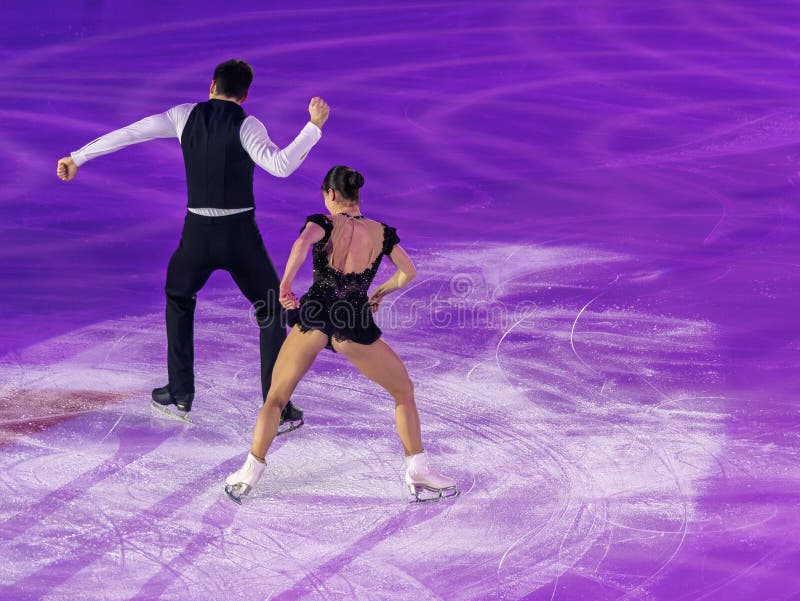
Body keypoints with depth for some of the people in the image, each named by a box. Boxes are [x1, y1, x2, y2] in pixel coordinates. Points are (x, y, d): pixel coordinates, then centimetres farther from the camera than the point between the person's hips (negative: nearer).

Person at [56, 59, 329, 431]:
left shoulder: (185, 115, 4)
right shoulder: (246, 125, -7)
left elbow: (128, 133, 4)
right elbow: (281, 166, -24)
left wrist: (77, 157, 13)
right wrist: (315, 125, -17)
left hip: (197, 236, 3)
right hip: (240, 238, -2)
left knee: (178, 297, 32)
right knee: (272, 314, 15)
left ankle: (179, 395, 31)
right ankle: (278, 409, 7)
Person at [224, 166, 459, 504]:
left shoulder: (323, 222, 5)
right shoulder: (382, 232, 12)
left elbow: (303, 243, -17)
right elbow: (408, 273, 9)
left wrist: (285, 285, -12)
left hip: (314, 314, -1)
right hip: (355, 322, 1)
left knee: (275, 399, 16)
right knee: (403, 391, 18)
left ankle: (250, 473, 10)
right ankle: (418, 474, 12)